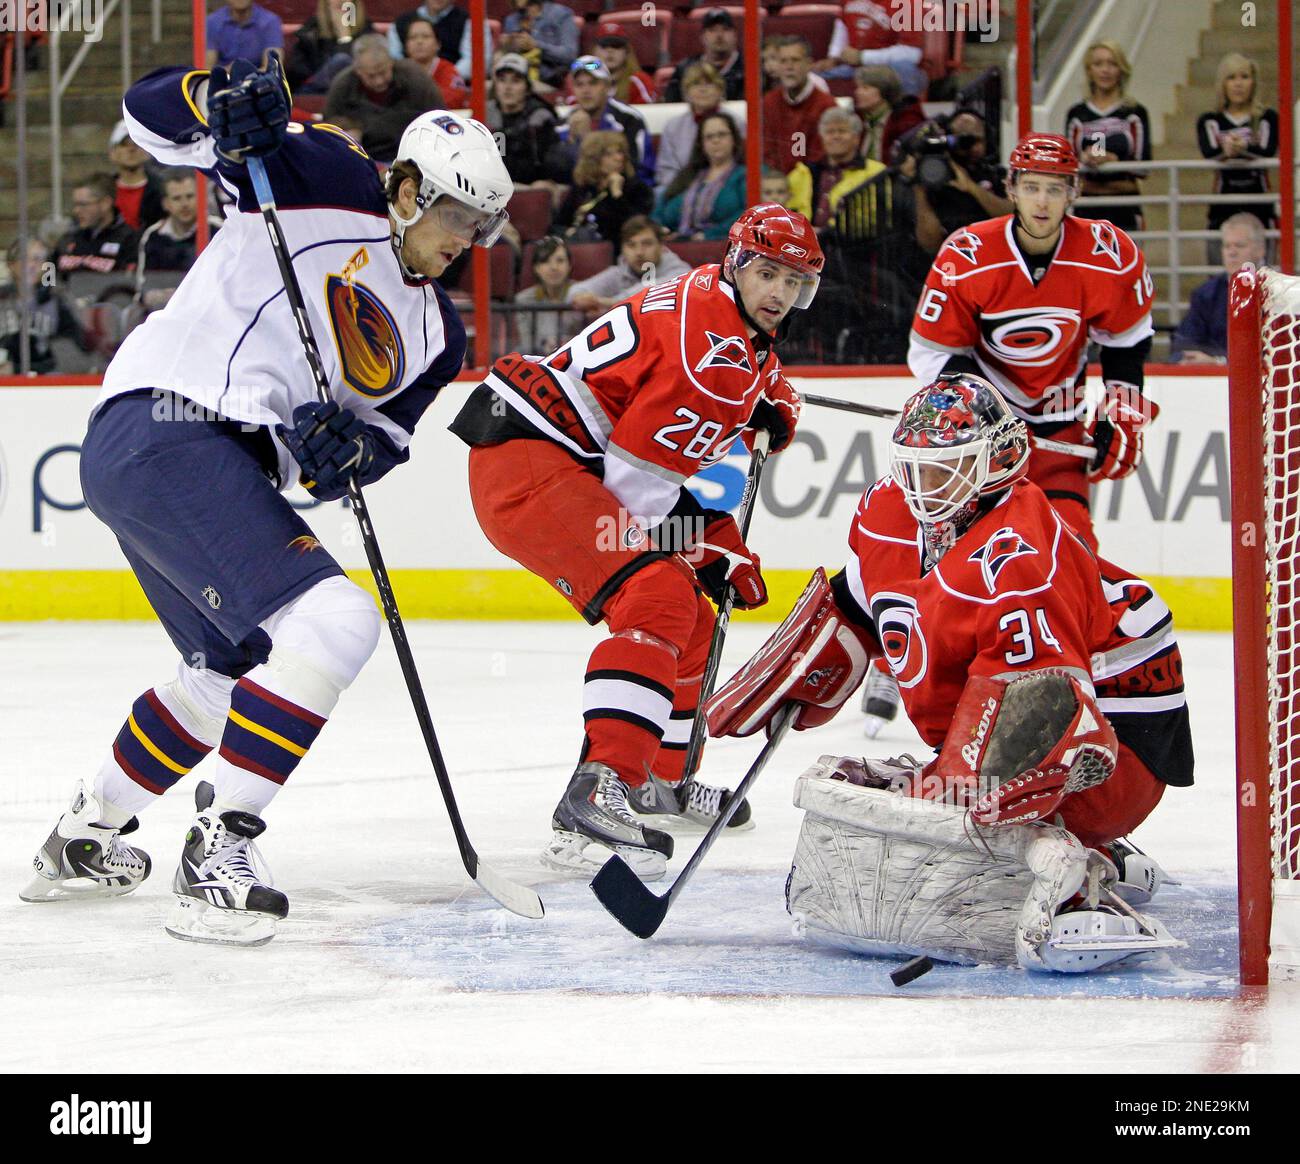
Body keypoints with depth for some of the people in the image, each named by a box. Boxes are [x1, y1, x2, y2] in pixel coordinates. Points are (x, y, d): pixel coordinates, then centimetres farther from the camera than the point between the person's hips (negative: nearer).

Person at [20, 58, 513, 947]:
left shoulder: (435, 334, 18)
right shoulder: (332, 184, -4)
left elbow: (383, 438, 8)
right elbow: (153, 108, -5)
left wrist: (343, 448, -15)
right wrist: (223, 108, -26)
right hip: (164, 430, -10)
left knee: (236, 668, 27)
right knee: (335, 626, -20)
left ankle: (85, 839, 43)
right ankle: (218, 854, -19)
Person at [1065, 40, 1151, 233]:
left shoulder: (1134, 113, 3)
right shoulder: (1077, 115, 8)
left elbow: (1142, 164, -4)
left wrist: (1113, 160, -20)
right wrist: (1083, 159, -18)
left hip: (1124, 209, -1)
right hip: (1087, 205, 1)